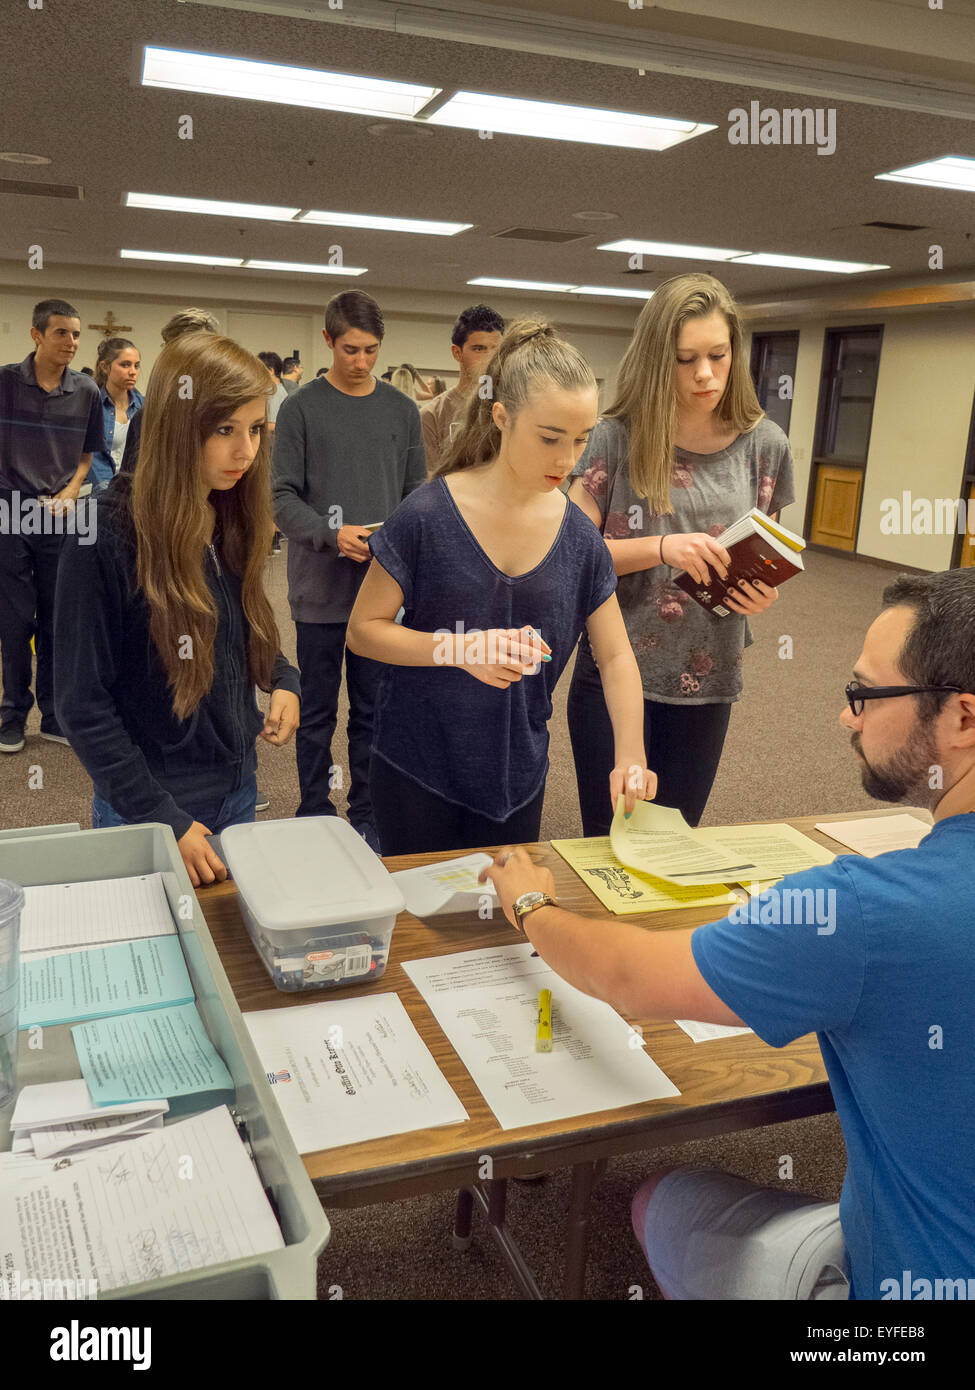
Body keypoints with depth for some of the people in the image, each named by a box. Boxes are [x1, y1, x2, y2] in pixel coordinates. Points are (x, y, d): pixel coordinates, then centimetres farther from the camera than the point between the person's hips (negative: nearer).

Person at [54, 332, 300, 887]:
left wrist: (284, 681, -7)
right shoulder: (108, 533, -19)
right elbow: (82, 702, -16)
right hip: (147, 808, -6)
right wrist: (162, 818, -18)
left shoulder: (234, 520, 1)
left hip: (239, 791, 6)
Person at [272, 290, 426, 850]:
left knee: (373, 711, 10)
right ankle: (316, 813, 22)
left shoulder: (402, 410, 8)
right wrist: (331, 535, -21)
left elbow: (416, 493, 10)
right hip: (320, 587, -2)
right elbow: (283, 497, -5)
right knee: (317, 713, 8)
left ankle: (367, 817, 23)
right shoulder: (302, 408, -1)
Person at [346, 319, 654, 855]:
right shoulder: (427, 516, -14)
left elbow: (616, 655, 3)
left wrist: (630, 754, -12)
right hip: (418, 774, -3)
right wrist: (461, 648, -25)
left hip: (518, 779, 4)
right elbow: (363, 630, -10)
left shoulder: (579, 538, -3)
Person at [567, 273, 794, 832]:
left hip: (707, 680, 2)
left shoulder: (764, 444, 1)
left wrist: (766, 592, -12)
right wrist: (661, 548, -24)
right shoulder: (618, 438, -7)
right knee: (609, 843, 9)